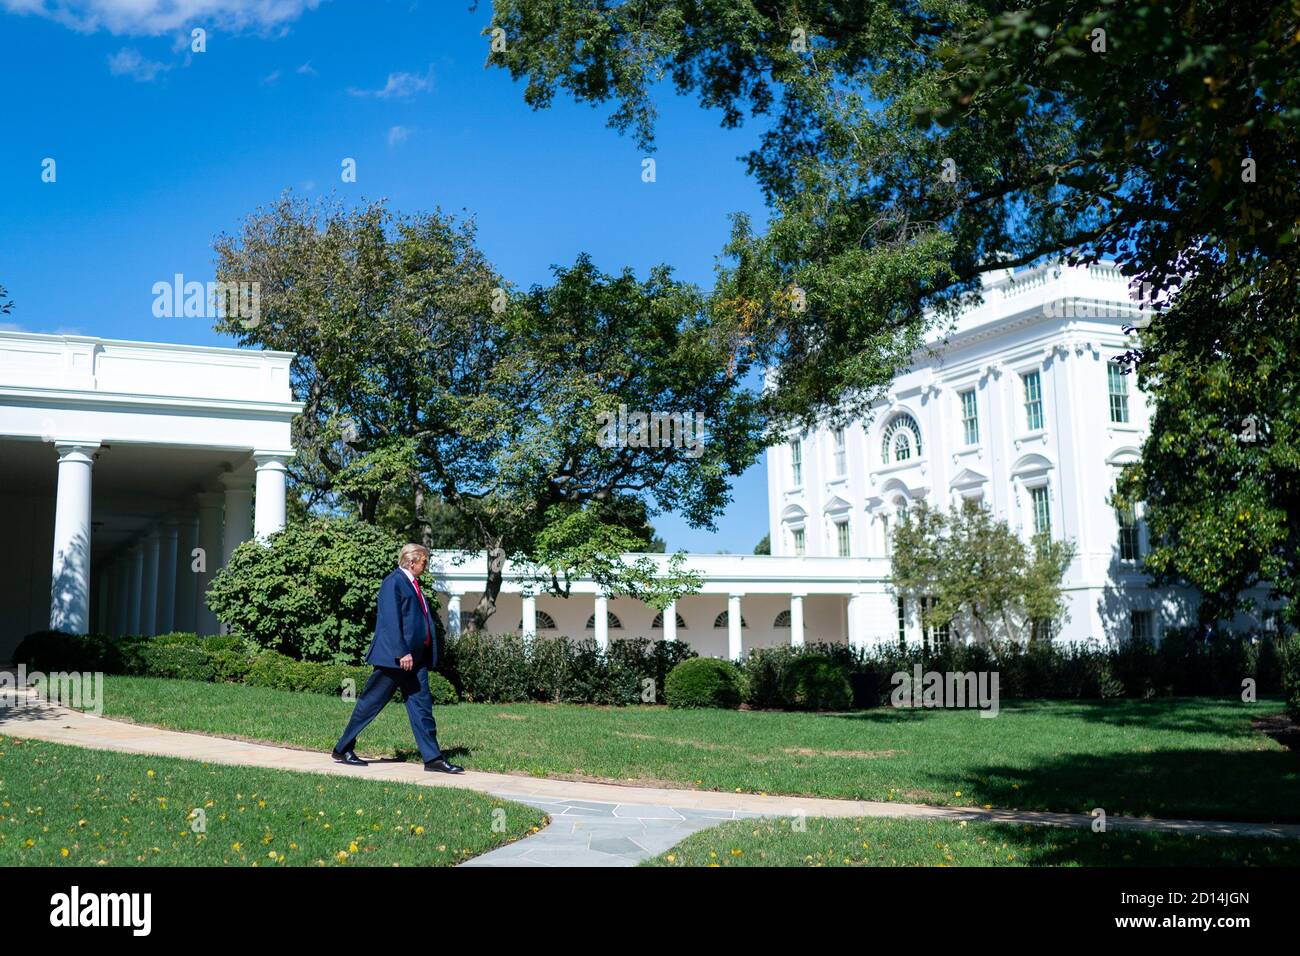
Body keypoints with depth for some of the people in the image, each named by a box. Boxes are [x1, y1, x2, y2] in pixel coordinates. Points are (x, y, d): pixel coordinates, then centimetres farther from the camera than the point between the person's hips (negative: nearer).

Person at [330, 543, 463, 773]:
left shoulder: (412, 584, 17)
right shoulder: (393, 582, -11)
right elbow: (391, 620, -18)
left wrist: (428, 654, 18)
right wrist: (401, 652, -23)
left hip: (415, 657, 9)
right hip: (394, 657, -9)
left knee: (422, 705, 4)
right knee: (370, 703, 2)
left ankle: (433, 758, 3)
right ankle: (342, 750, 14)